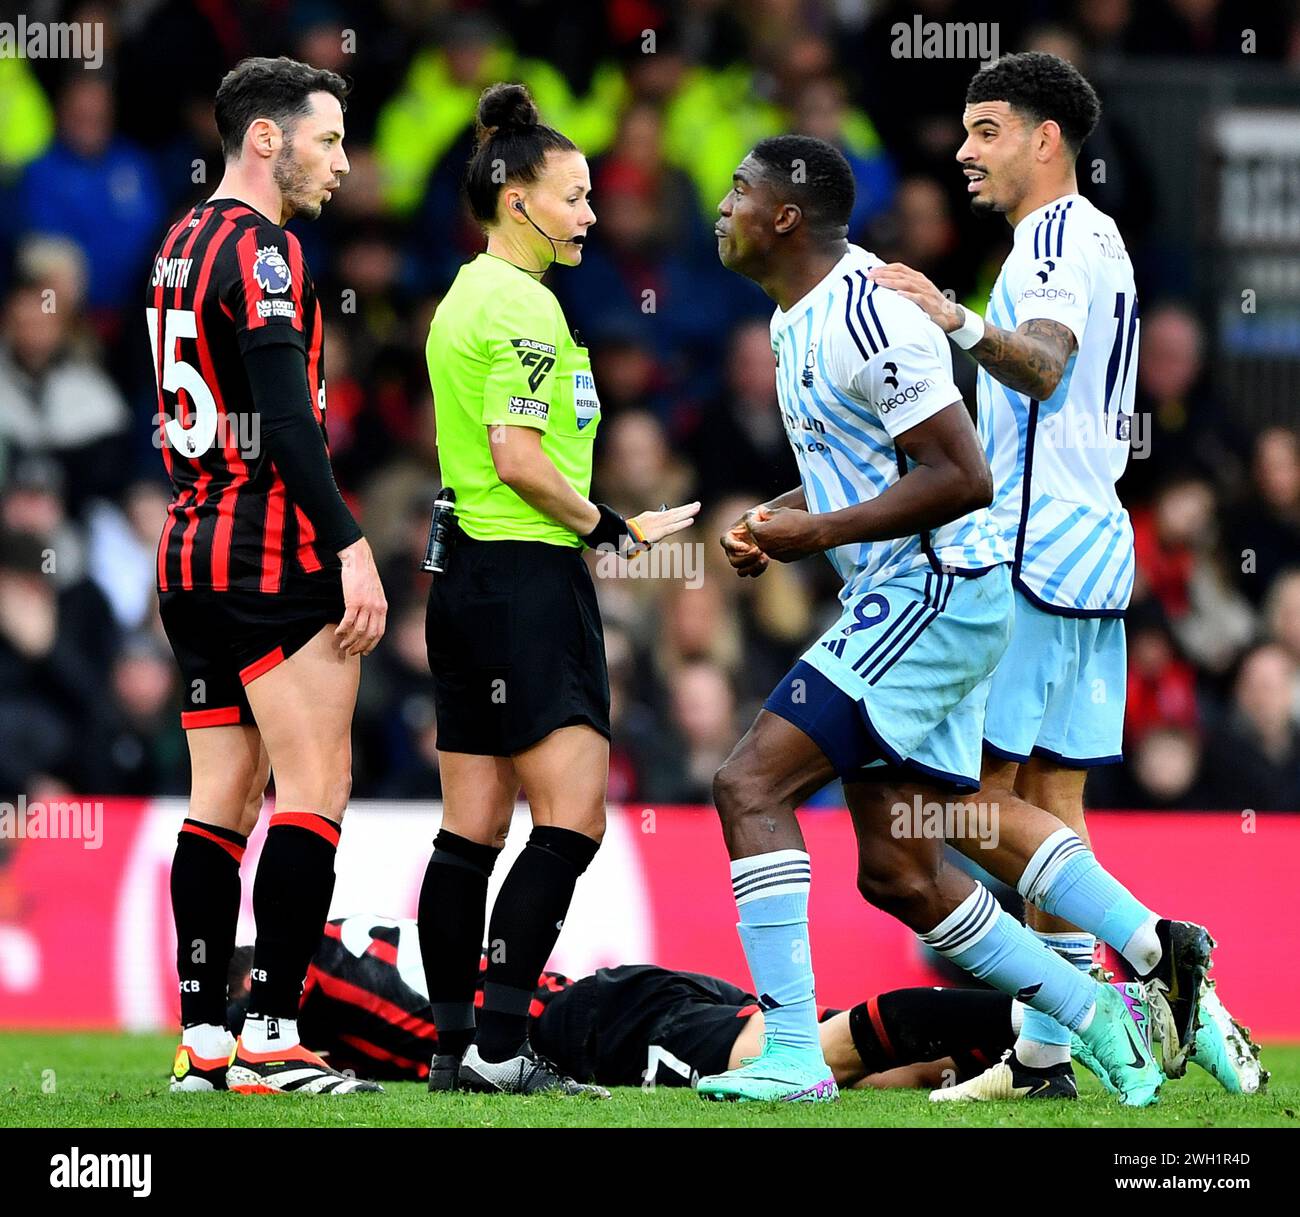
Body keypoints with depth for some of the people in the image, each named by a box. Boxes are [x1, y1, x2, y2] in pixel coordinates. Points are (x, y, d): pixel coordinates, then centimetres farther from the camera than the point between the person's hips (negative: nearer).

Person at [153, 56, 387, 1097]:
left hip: (193, 549, 9)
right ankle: (272, 1039, -13)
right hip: (271, 554, -9)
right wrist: (350, 545, -21)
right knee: (314, 789, -8)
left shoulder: (184, 244, 18)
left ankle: (203, 1042, 6)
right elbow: (286, 417, -20)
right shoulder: (260, 249, -12)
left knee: (222, 797, 8)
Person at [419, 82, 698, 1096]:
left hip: (468, 580, 10)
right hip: (531, 579, -10)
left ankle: (457, 1047, 7)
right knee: (572, 814, -10)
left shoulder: (464, 298, 17)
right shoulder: (523, 305, -13)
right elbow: (517, 453, -21)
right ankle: (499, 1044, -15)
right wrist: (611, 527, -9)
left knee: (472, 827, 8)